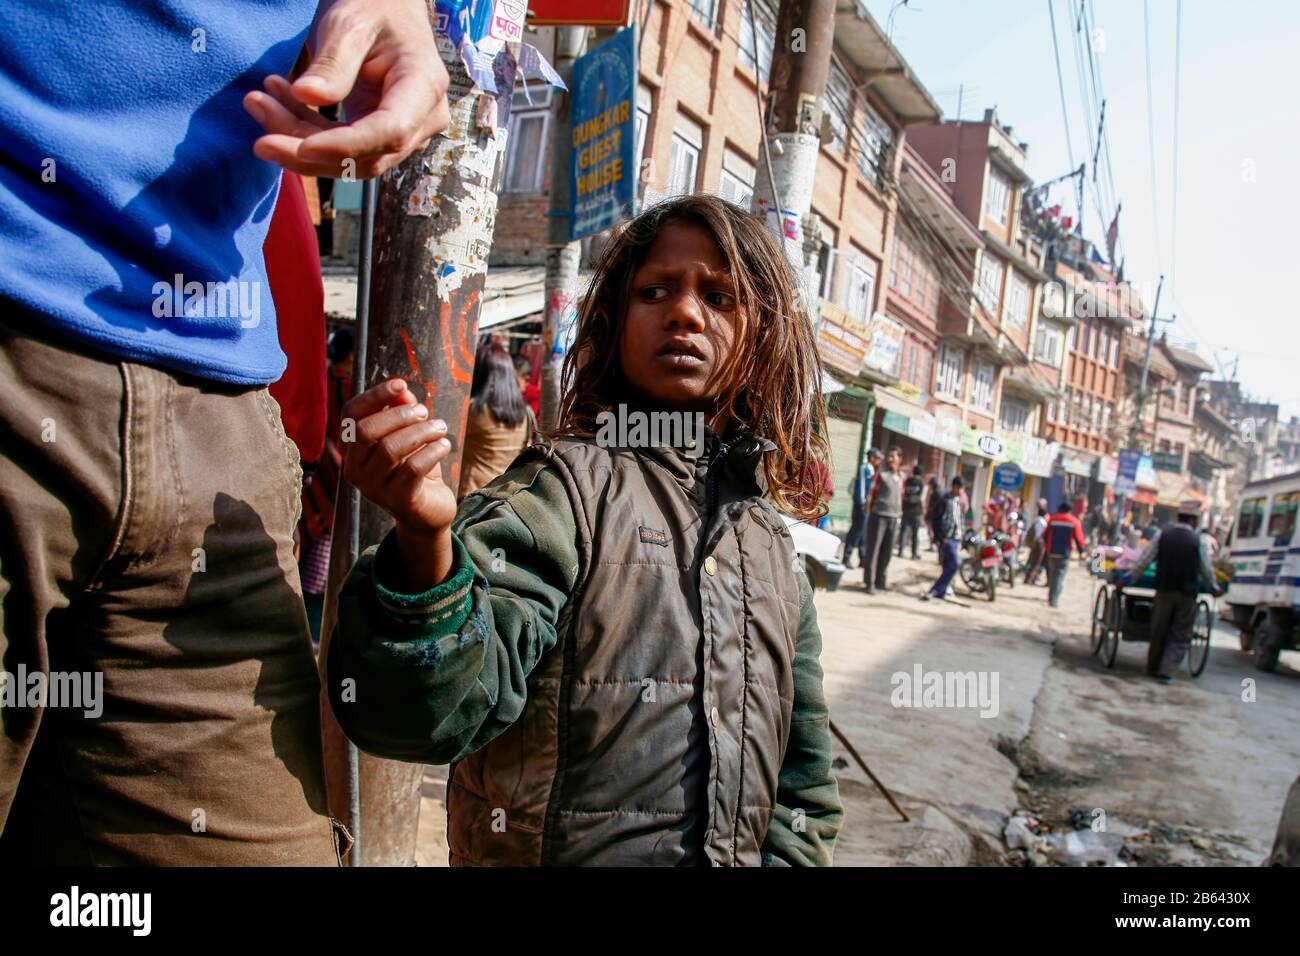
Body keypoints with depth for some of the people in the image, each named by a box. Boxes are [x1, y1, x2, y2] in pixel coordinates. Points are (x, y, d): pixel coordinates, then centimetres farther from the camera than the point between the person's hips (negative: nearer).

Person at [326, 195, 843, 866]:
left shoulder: (770, 540, 9)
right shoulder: (566, 484, -7)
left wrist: (785, 854, 2)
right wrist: (425, 543, -36)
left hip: (740, 855, 5)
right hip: (556, 850, -4)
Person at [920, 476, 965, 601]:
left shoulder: (959, 501, 18)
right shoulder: (945, 499, -5)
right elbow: (937, 519, -9)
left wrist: (960, 540, 18)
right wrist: (941, 538, -14)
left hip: (956, 538, 8)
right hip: (947, 538, -7)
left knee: (949, 566, 4)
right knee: (955, 564, -18)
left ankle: (940, 591, 9)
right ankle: (936, 590, -14)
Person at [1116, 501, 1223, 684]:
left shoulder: (1163, 534, -2)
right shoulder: (1199, 540, -5)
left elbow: (1145, 559, -1)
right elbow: (1207, 569, 3)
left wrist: (1128, 577, 7)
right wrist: (1213, 588, 20)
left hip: (1164, 589, 2)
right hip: (1187, 593, -2)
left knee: (1159, 632, 15)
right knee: (1180, 636, 7)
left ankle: (1153, 668, 26)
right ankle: (1166, 671, -2)